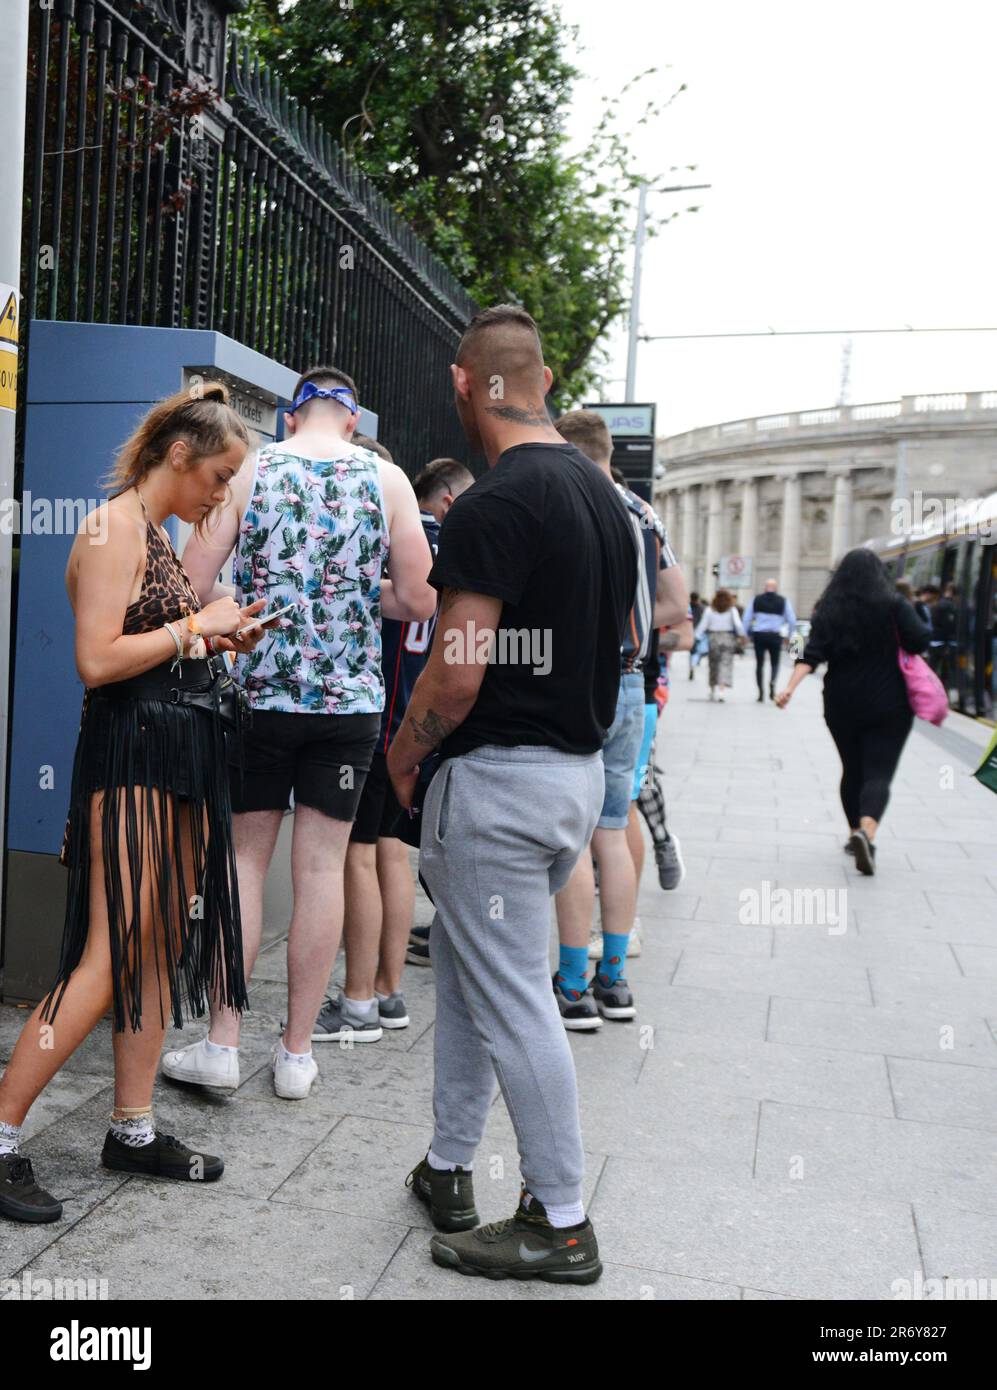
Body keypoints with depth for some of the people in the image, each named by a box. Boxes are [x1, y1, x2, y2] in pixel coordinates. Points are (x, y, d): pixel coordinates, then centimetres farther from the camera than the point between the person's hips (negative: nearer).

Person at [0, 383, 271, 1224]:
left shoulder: (156, 532, 18)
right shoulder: (115, 527, -11)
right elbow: (98, 660, -21)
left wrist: (218, 643, 9)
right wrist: (195, 626, -12)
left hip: (179, 760, 10)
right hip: (132, 755, -10)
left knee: (162, 947, 11)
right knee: (109, 956, -9)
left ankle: (133, 1129, 20)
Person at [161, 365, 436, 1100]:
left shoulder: (247, 473, -1)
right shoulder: (386, 479, 1)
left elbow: (191, 589, -6)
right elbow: (419, 602, -1)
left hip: (259, 690, 0)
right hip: (350, 697, 1)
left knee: (244, 859, 9)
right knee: (322, 866, 6)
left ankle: (222, 1042, 11)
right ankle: (298, 1052, 14)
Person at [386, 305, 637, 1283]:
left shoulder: (494, 506, -19)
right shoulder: (604, 496, 10)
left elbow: (458, 675, -23)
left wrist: (402, 753, -6)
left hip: (498, 780, -9)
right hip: (580, 770, 9)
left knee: (513, 1001, 2)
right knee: (466, 969, 20)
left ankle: (560, 1223, 14)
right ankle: (447, 1171, 32)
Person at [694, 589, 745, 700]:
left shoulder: (709, 610, 0)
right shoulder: (732, 610, -2)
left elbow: (703, 625, -1)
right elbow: (738, 624, -11)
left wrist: (696, 637, 5)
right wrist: (742, 635, -1)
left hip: (713, 637, 2)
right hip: (728, 638, -2)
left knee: (713, 663, 13)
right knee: (726, 663, -3)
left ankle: (713, 690, 22)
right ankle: (721, 689, -19)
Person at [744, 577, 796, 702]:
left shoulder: (756, 599, 4)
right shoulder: (783, 601, 1)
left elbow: (747, 618, 4)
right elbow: (792, 620, 2)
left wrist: (748, 633, 14)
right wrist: (788, 634, 15)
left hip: (759, 635, 1)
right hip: (776, 635, 0)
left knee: (760, 663, 10)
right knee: (774, 663, 11)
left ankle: (761, 692, 8)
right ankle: (772, 683, -17)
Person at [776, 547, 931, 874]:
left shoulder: (828, 611, 3)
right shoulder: (892, 604, -6)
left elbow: (812, 655, -9)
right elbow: (920, 641, -14)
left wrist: (790, 687, -18)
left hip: (841, 706, 4)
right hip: (888, 706, -3)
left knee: (852, 770, 19)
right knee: (879, 773, -7)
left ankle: (855, 834, 28)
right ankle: (866, 832, -30)